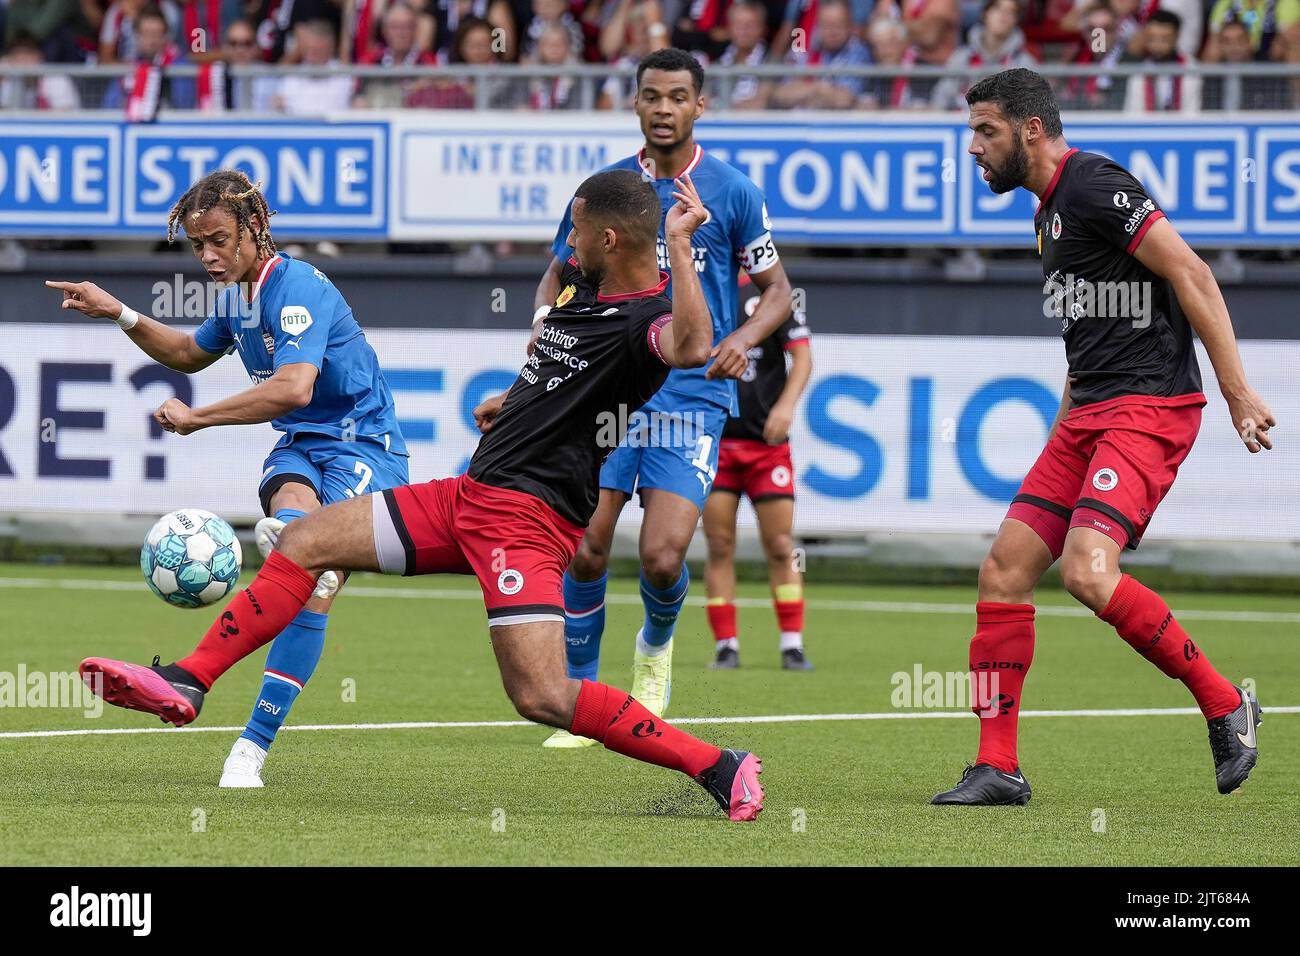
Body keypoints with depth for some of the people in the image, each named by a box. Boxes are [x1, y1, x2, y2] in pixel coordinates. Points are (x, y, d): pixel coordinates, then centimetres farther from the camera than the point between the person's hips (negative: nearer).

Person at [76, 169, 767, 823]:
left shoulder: (651, 317, -17)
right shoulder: (581, 283, 11)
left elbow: (691, 348, -43)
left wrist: (679, 243, -40)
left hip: (529, 517, -9)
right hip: (468, 495, 9)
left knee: (542, 698, -20)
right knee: (305, 541, 8)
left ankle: (721, 770, -10)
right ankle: (186, 684, 13)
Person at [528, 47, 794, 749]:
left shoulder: (733, 192, 2)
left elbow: (777, 289, 7)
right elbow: (559, 275, 18)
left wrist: (743, 338, -12)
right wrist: (544, 329, -3)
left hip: (694, 396, -2)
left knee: (662, 559, -13)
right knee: (584, 550, -6)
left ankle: (656, 645, 22)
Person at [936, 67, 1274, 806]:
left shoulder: (1096, 186, -12)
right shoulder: (1050, 210, 19)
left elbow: (1191, 275, -17)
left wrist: (1238, 391, -20)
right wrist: (1066, 418, 25)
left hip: (1150, 406, -10)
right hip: (1089, 414, 10)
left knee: (1088, 571, -24)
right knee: (1004, 572, 2)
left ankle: (1226, 706, -8)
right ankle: (998, 767, 6)